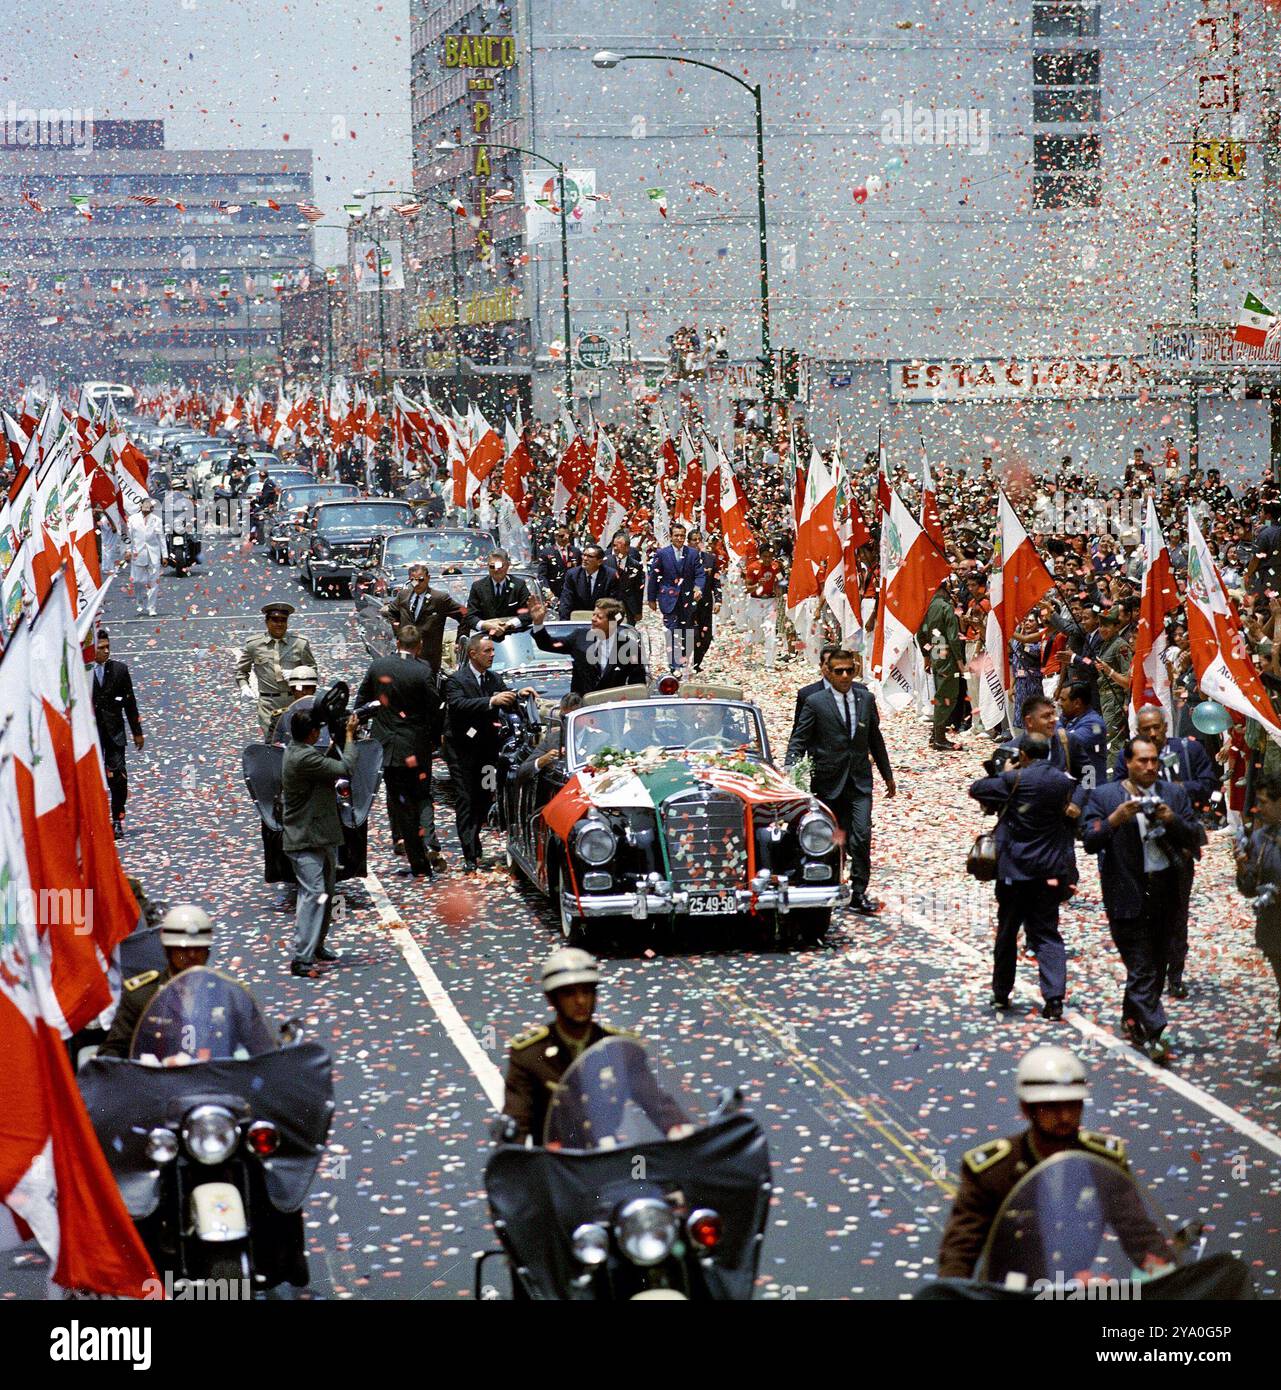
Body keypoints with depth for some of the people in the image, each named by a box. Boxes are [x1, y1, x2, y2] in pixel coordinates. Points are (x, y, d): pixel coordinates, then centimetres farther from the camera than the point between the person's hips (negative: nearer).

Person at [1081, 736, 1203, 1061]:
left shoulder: (1174, 793, 9)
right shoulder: (1104, 796, -1)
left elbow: (1194, 837, 5)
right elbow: (1089, 841, -7)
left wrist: (1172, 820, -14)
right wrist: (1115, 819, -23)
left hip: (1165, 894, 4)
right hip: (1128, 896, -4)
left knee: (1156, 965, 13)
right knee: (1142, 969, -7)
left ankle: (1131, 1020, 30)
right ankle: (1153, 1033, -8)